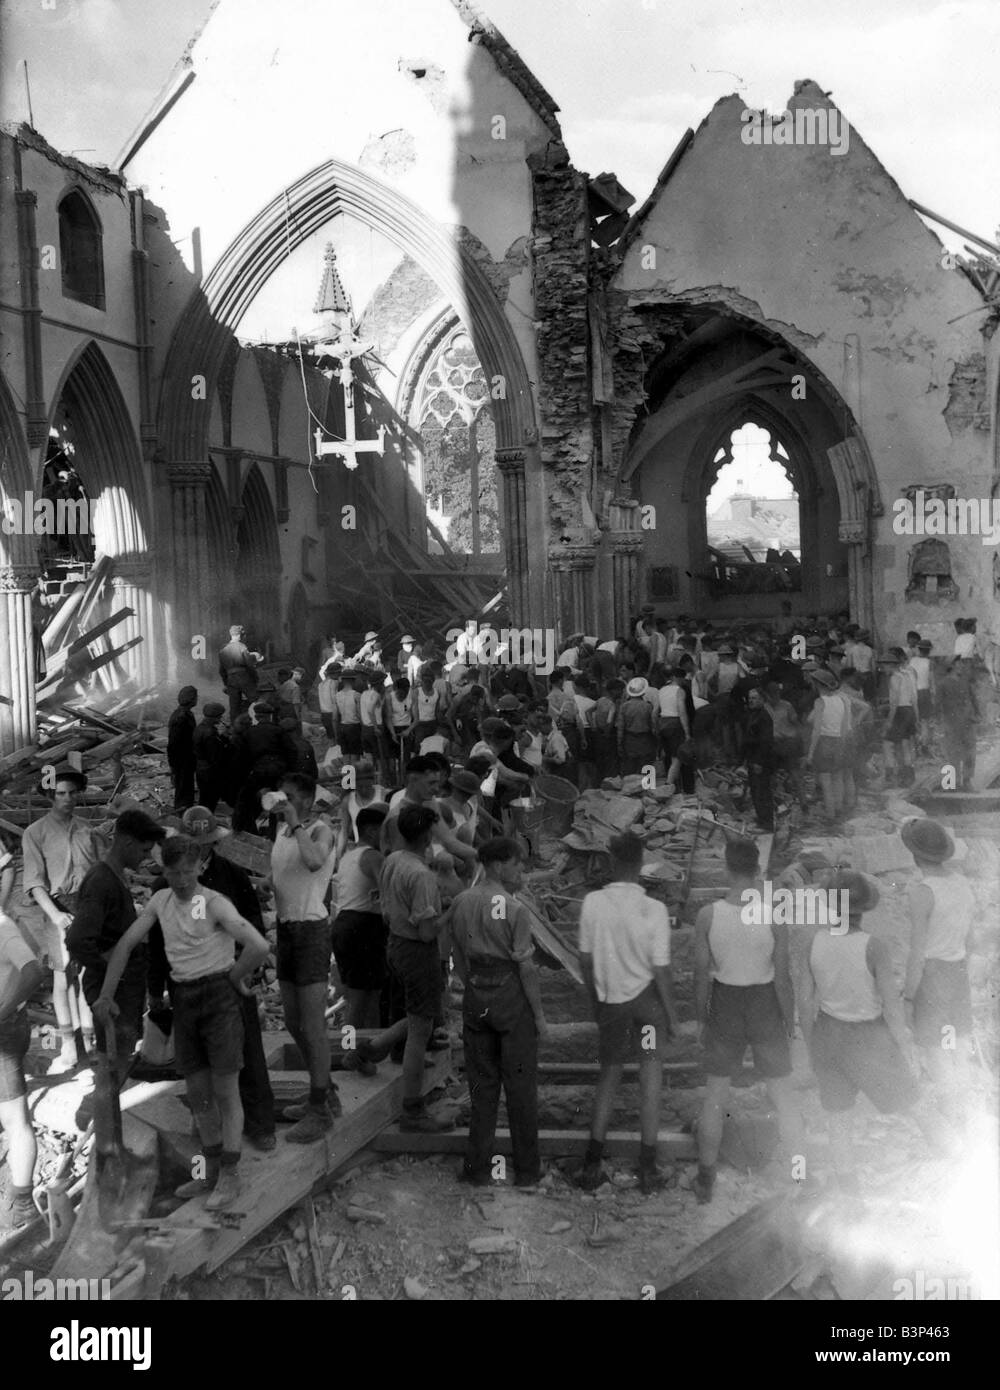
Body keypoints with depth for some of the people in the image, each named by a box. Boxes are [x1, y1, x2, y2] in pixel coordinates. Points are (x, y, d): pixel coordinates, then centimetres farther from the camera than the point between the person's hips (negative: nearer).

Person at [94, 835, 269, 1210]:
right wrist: (105, 995, 4)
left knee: (225, 1091, -1)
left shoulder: (216, 904, -12)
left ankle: (230, 1178, 10)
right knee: (197, 1092, 11)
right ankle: (213, 1173, 24)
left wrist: (232, 979, -6)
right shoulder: (160, 900, 9)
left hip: (219, 996, -6)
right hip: (183, 1000, 6)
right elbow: (125, 945, 10)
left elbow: (259, 947, -22)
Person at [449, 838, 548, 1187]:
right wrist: (539, 1014, -7)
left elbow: (459, 956, 8)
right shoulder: (514, 910, -16)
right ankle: (526, 1169, 16)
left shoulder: (461, 904, 1)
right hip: (512, 1000, -5)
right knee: (520, 1086, 7)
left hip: (476, 1000, 5)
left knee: (481, 1085, 14)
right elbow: (526, 966, -14)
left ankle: (478, 1167, 20)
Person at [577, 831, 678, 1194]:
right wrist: (671, 1013, 0)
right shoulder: (654, 910, -18)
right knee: (650, 1076, 7)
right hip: (646, 997, -2)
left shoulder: (592, 903, -12)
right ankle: (648, 1168, 11)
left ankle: (592, 1165, 15)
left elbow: (585, 958, -2)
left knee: (609, 1075, 16)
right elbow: (661, 969, -13)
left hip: (609, 998, 3)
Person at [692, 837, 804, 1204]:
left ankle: (705, 1181, 27)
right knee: (784, 1096, 14)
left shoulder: (707, 916, -14)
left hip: (725, 1006, 1)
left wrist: (702, 1018, 8)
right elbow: (782, 977, -11)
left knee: (715, 1094, 16)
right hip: (765, 1005, -1)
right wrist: (790, 1020, 3)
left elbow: (701, 974, -6)